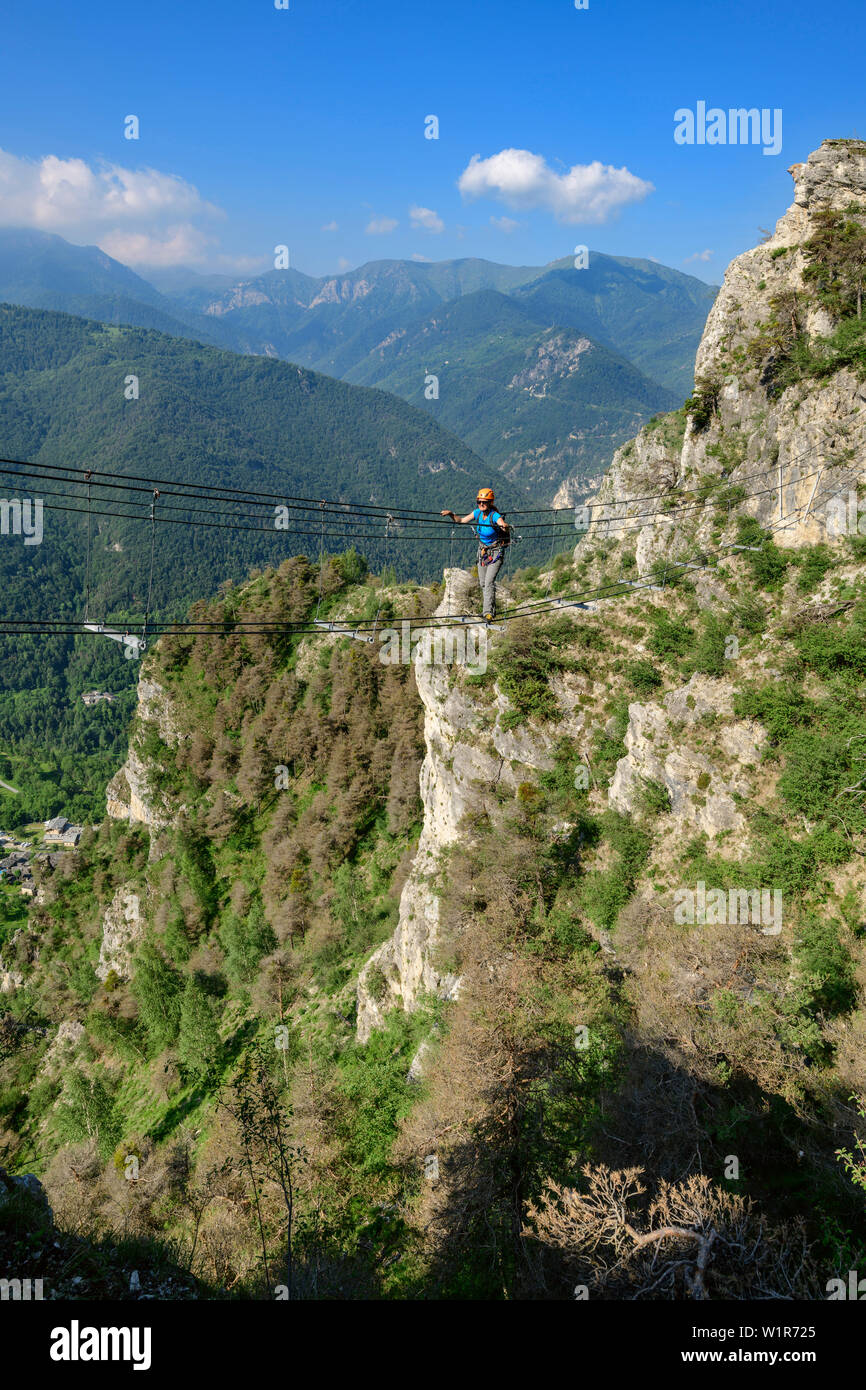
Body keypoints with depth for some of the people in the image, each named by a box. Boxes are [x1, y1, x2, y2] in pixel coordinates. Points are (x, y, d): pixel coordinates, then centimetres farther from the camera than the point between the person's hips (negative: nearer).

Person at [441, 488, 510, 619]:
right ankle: (491, 607, 31)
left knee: (489, 582, -18)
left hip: (496, 553, -7)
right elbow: (462, 521, 4)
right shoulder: (477, 513, -5)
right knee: (482, 583, 12)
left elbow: (504, 525, -42)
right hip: (482, 551, 7)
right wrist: (451, 514, -11)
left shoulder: (495, 516, -24)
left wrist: (505, 526, -65)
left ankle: (488, 613, -16)